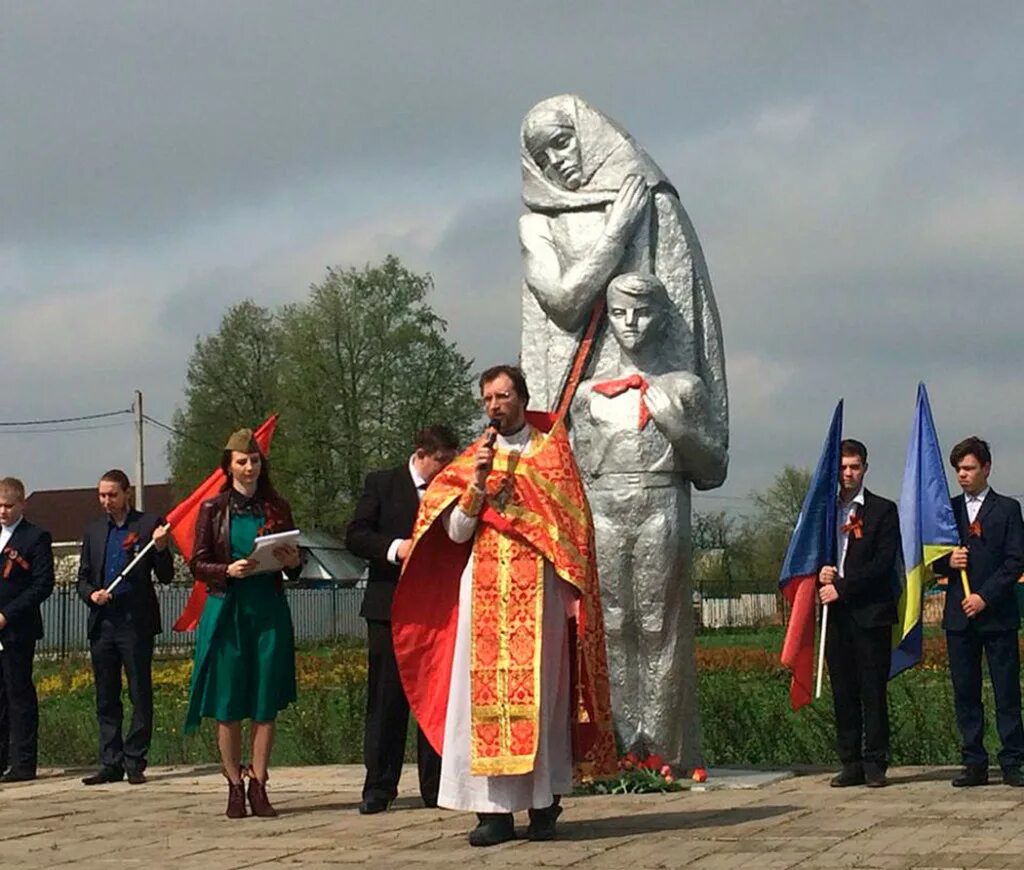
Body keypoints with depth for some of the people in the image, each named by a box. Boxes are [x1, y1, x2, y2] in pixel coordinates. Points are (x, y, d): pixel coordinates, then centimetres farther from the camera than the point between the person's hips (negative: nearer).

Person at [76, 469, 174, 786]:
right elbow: (82, 578, 17)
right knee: (106, 698, 8)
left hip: (136, 623, -5)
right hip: (102, 623, 5)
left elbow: (166, 576, -1)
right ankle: (111, 763, 13)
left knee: (140, 695, -1)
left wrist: (161, 548, -19)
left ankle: (134, 762, 3)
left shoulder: (149, 524, 0)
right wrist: (91, 594, -4)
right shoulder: (94, 530, 14)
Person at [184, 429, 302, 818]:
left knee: (266, 702, -1)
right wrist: (229, 570, -15)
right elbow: (198, 565, 3)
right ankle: (235, 786, 5)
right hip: (227, 610, -2)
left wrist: (293, 562, -7)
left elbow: (294, 566, 15)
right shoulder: (212, 509, 4)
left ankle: (258, 785, 5)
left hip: (269, 610, 2)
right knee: (228, 703, -2)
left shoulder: (277, 508, 10)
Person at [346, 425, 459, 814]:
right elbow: (355, 535, -3)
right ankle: (379, 788, 3)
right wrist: (396, 548, -18)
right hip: (390, 606, -3)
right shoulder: (381, 484, 3)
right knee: (386, 698, -1)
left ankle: (435, 786, 9)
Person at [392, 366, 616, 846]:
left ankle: (543, 802, -3)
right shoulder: (471, 459, 16)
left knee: (538, 688, -7)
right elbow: (456, 532, 5)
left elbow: (568, 522, 6)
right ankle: (494, 808, -8)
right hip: (483, 587, 2)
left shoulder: (551, 449, 11)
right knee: (483, 687, -7)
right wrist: (479, 480, -6)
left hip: (538, 588, -2)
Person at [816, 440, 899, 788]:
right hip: (836, 615, 4)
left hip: (870, 612, -4)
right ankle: (851, 763, 8)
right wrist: (820, 572, -3)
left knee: (873, 690, -3)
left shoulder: (883, 511, 2)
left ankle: (875, 763, 0)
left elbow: (884, 563, -7)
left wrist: (842, 587, -13)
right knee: (843, 691, 4)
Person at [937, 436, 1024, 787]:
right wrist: (947, 562, -9)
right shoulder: (947, 509, 13)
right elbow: (932, 560, 14)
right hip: (958, 615, 3)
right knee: (965, 693, 4)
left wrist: (985, 596, -12)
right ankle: (975, 764, 8)